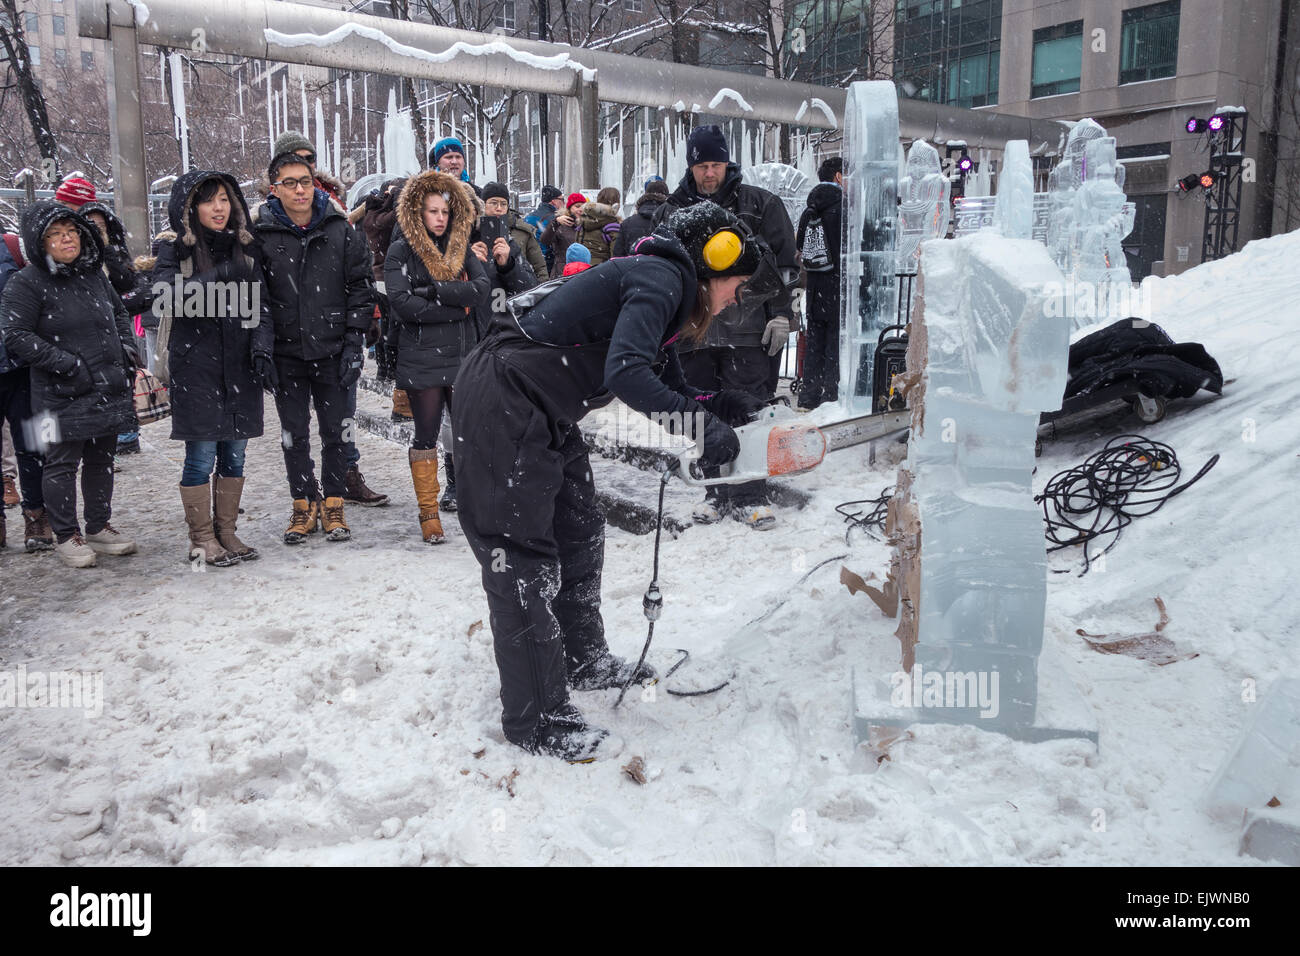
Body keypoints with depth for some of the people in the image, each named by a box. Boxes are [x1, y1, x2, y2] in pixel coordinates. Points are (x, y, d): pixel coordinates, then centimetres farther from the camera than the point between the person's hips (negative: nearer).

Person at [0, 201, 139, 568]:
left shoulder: (94, 275, 9)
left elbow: (119, 312, 24)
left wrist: (126, 351, 9)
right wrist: (70, 365, -19)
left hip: (109, 390, 6)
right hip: (63, 397, -6)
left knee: (101, 460, 14)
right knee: (62, 463, 3)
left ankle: (99, 527, 28)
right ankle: (66, 537, 15)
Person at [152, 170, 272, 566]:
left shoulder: (247, 249, 10)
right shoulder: (175, 252, 0)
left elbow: (259, 304, 5)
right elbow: (166, 298, -15)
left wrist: (262, 346, -10)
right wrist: (214, 279, -26)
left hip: (240, 366, 4)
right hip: (195, 366, -3)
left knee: (234, 453, 8)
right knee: (201, 455, -2)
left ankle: (227, 532, 20)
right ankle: (202, 538, 9)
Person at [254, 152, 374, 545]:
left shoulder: (340, 230, 2)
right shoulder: (261, 235, 0)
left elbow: (361, 287, 3)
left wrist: (354, 342, -4)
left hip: (334, 351, 0)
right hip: (286, 353, 0)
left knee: (336, 431, 5)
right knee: (294, 434, 7)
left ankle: (333, 506, 19)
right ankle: (304, 505, 21)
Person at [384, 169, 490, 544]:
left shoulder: (461, 247, 12)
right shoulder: (402, 250, -1)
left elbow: (481, 288, -5)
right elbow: (401, 302, -14)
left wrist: (435, 291, -15)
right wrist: (456, 307, -11)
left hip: (464, 355, 4)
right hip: (422, 358, -3)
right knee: (426, 436, 4)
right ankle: (429, 514, 14)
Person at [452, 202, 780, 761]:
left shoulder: (670, 291, 14)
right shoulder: (660, 279, -17)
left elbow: (667, 387, 19)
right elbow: (625, 373, -32)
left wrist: (718, 406, 3)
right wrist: (702, 426, -30)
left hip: (545, 414, 11)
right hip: (503, 405, -11)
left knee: (578, 532, 20)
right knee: (523, 557, -5)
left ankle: (584, 661, 37)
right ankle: (535, 719, 6)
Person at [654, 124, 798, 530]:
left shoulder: (760, 205, 4)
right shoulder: (671, 211, 12)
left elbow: (783, 263, 3)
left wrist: (780, 314, -5)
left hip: (747, 330, -3)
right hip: (694, 331, 3)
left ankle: (749, 497, 7)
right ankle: (718, 492, 20)